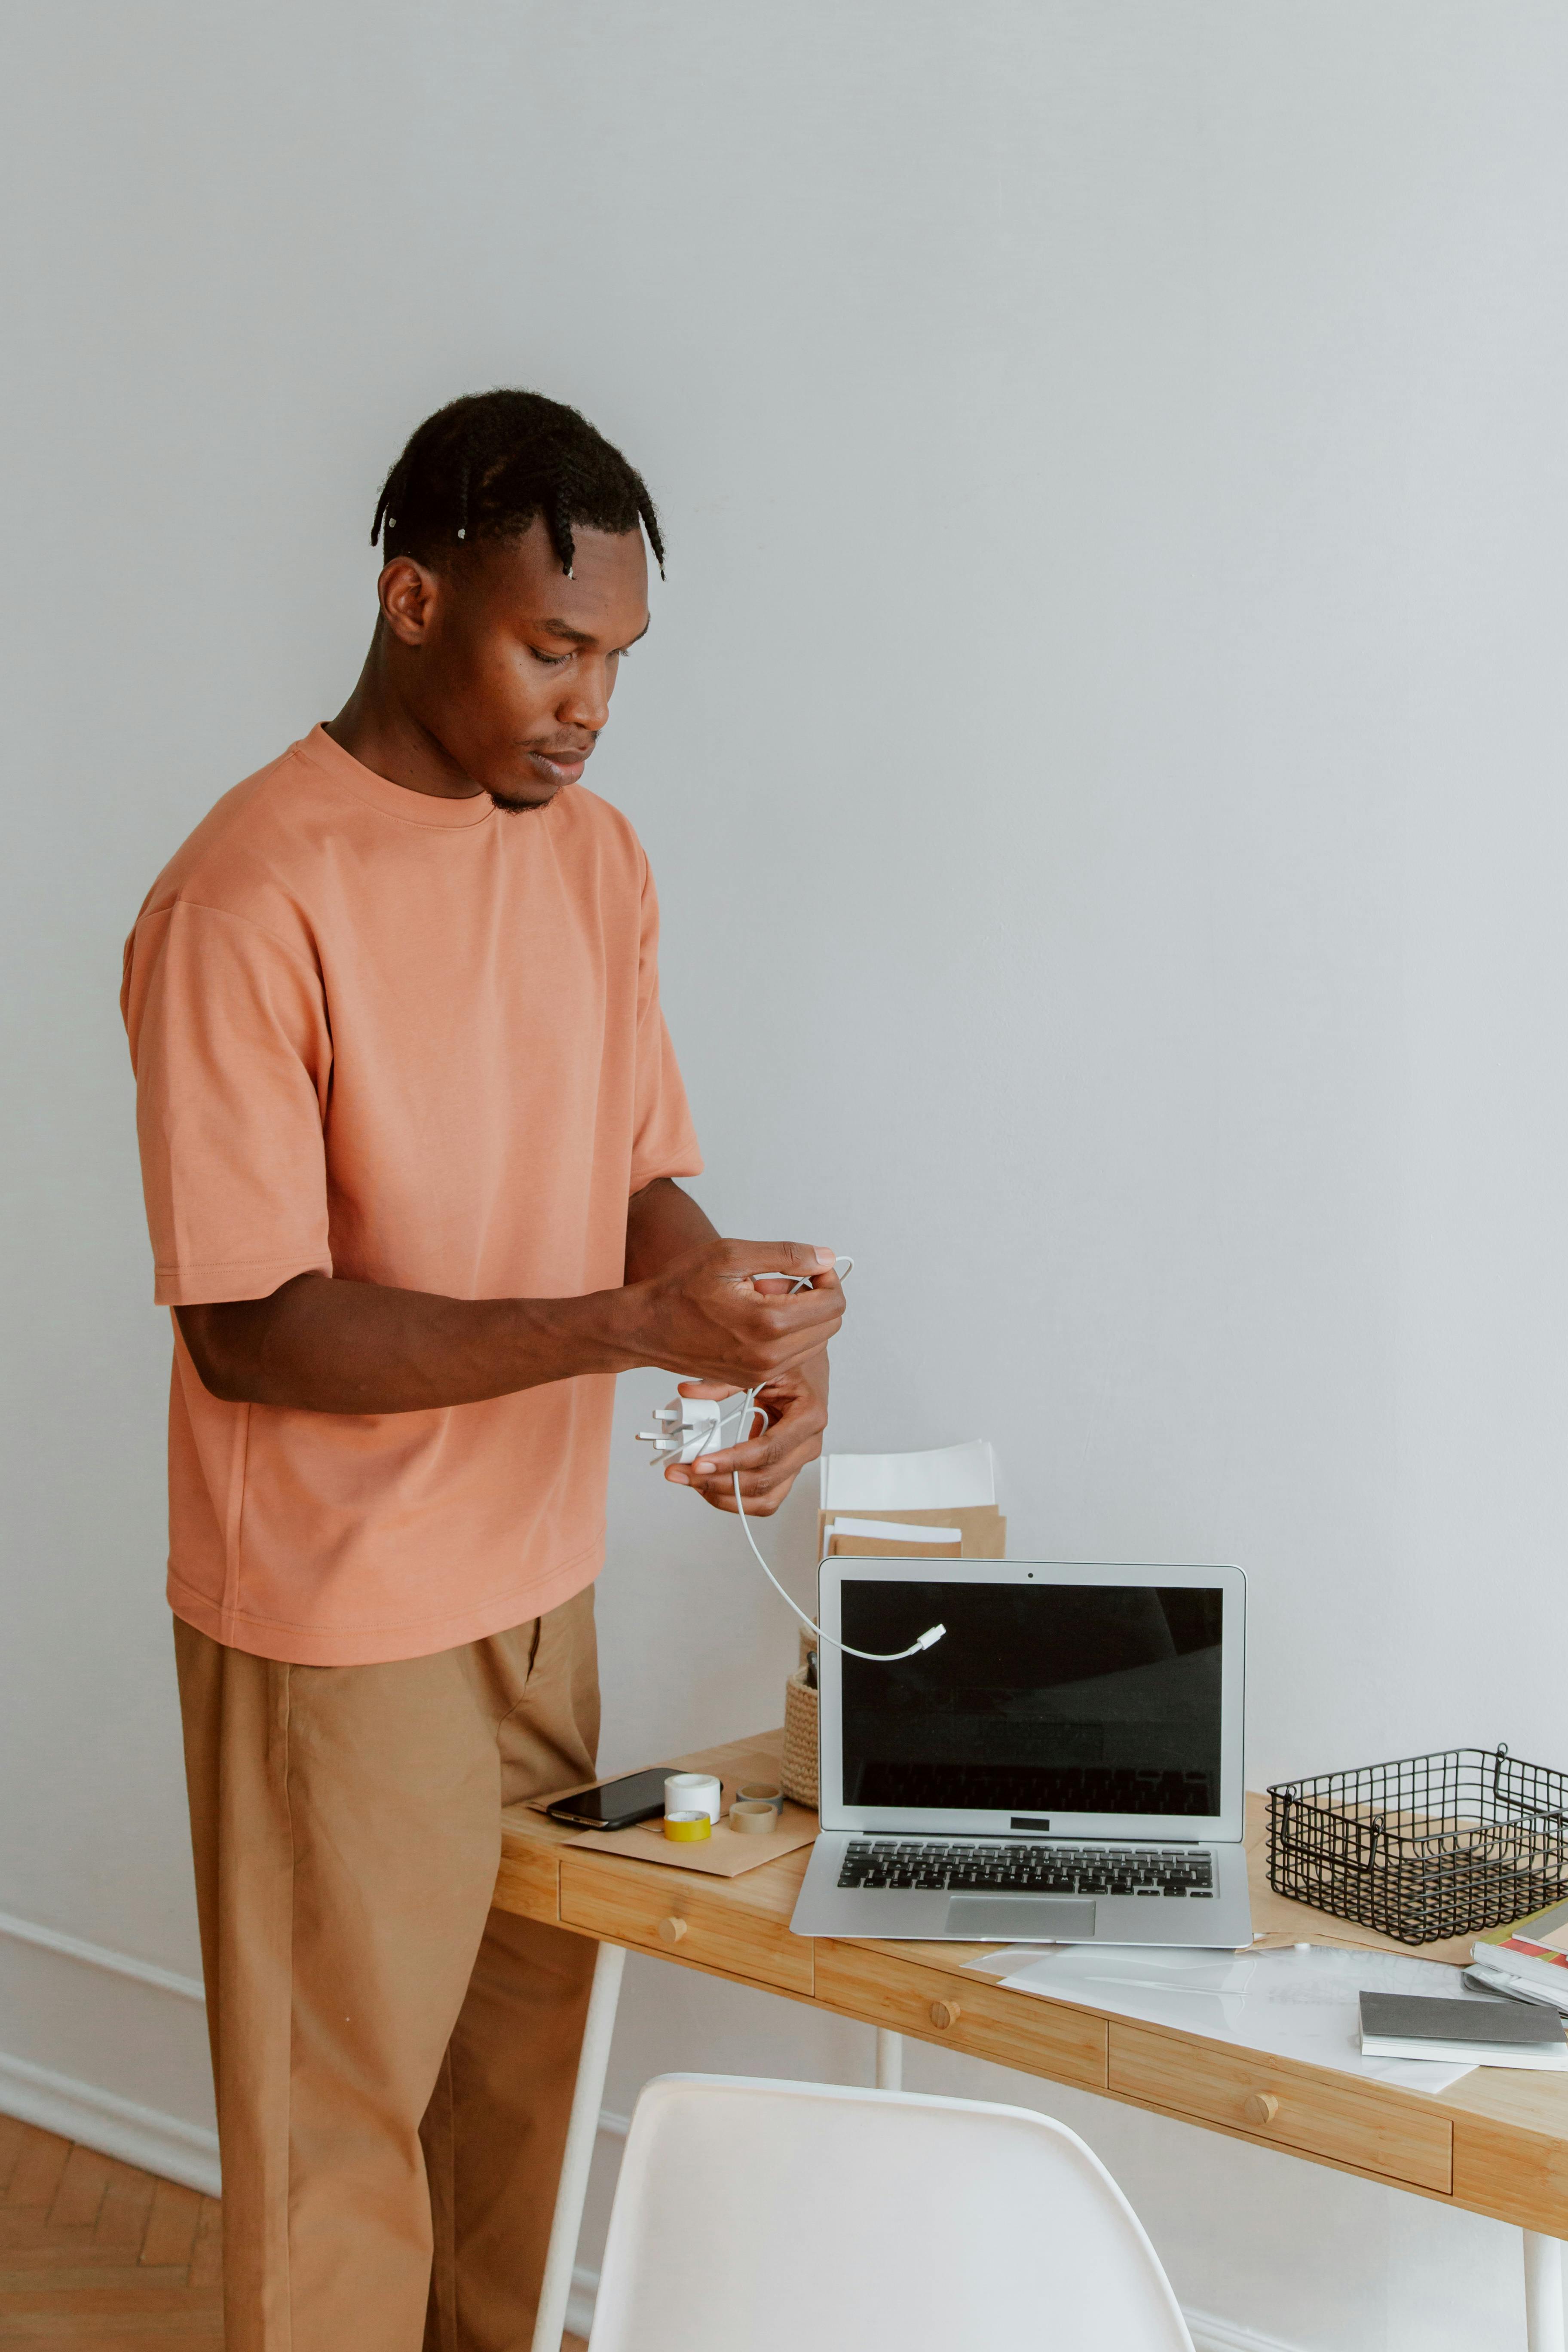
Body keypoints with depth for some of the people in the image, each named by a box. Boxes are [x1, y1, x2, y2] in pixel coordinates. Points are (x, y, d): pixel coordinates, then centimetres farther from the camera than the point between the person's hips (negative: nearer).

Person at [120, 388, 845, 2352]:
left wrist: (753, 1328, -11)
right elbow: (250, 1330, -21)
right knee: (340, 2124, 6)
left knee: (527, 2077, 17)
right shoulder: (249, 903, -19)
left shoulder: (595, 853, 5)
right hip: (334, 1623, -7)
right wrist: (632, 1325, -27)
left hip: (542, 1583, 7)